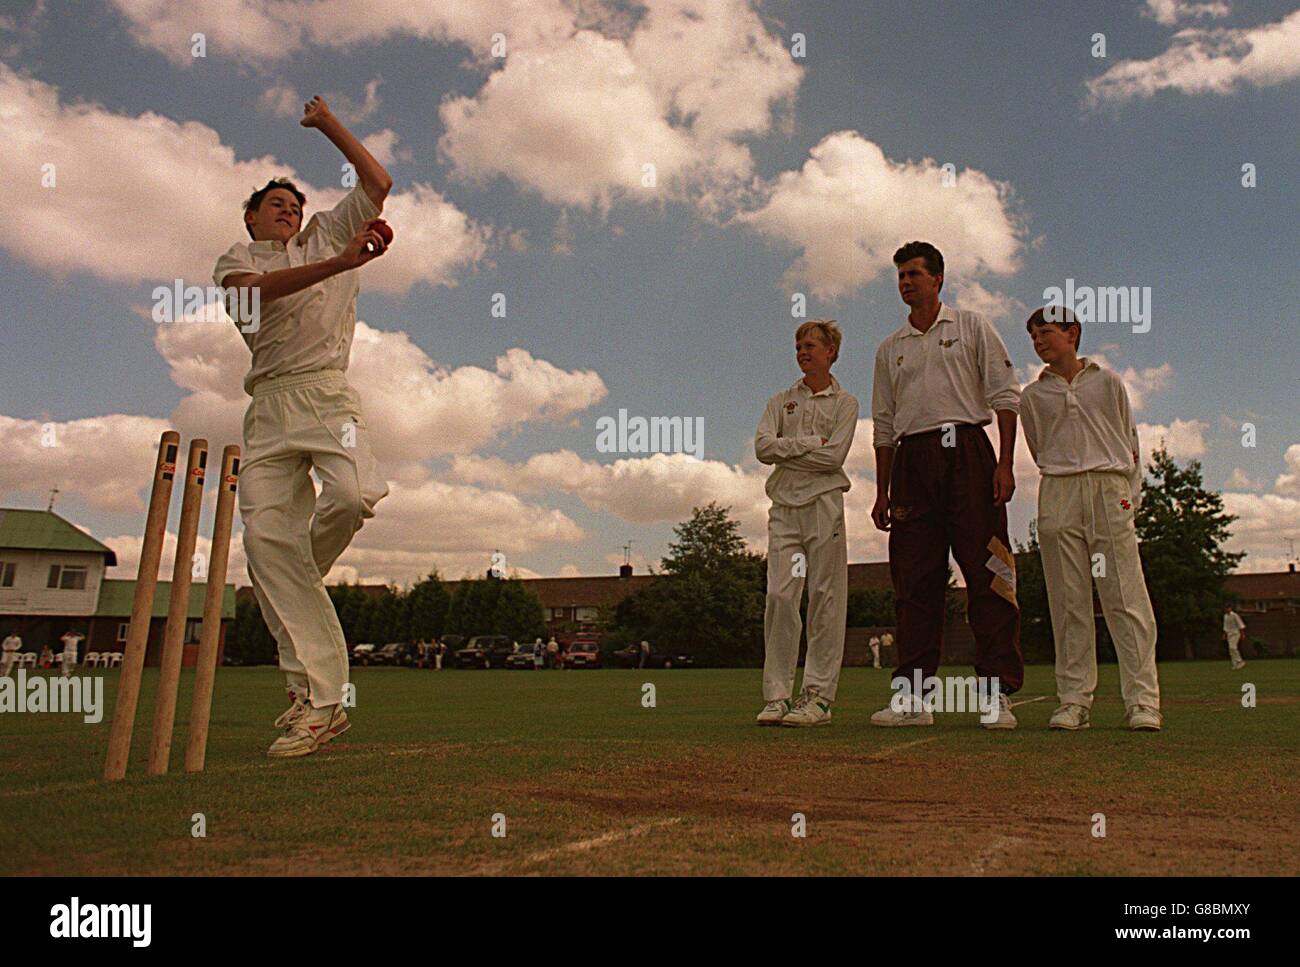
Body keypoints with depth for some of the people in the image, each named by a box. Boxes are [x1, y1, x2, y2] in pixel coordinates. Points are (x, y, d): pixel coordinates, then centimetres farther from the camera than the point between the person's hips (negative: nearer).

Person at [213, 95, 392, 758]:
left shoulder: (326, 237, 24)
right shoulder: (236, 260, 20)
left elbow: (378, 182, 19)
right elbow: (256, 289, -5)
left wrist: (326, 122, 26)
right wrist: (341, 263, -16)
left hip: (326, 393, -1)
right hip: (267, 406, 1)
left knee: (353, 494, -29)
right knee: (264, 535, -13)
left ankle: (294, 584, 6)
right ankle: (317, 701, -12)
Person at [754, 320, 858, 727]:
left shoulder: (844, 402, 9)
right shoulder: (781, 401, 18)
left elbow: (833, 456, -7)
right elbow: (763, 447, 2)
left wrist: (787, 451, -2)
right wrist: (810, 442, -5)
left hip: (823, 503, -3)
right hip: (784, 506, 3)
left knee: (825, 599, -4)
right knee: (779, 595, -5)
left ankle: (818, 696, 0)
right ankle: (777, 696, -1)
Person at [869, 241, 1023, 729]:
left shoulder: (971, 327, 11)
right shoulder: (889, 349, 20)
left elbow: (1005, 396, 3)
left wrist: (1005, 464, -9)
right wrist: (882, 491, 12)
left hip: (966, 451, -3)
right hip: (911, 460, 4)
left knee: (987, 574, -7)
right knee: (915, 581, 0)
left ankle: (996, 694, -4)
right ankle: (911, 696, 3)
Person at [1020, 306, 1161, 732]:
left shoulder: (1107, 381, 13)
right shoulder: (1033, 395, 13)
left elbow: (1130, 439, 14)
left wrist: (1132, 496, 8)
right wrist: (1069, 486, 6)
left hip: (1110, 488, -1)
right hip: (1058, 494, 1)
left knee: (1126, 597, -6)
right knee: (1068, 602, -1)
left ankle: (1142, 700, -3)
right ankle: (1074, 699, 3)